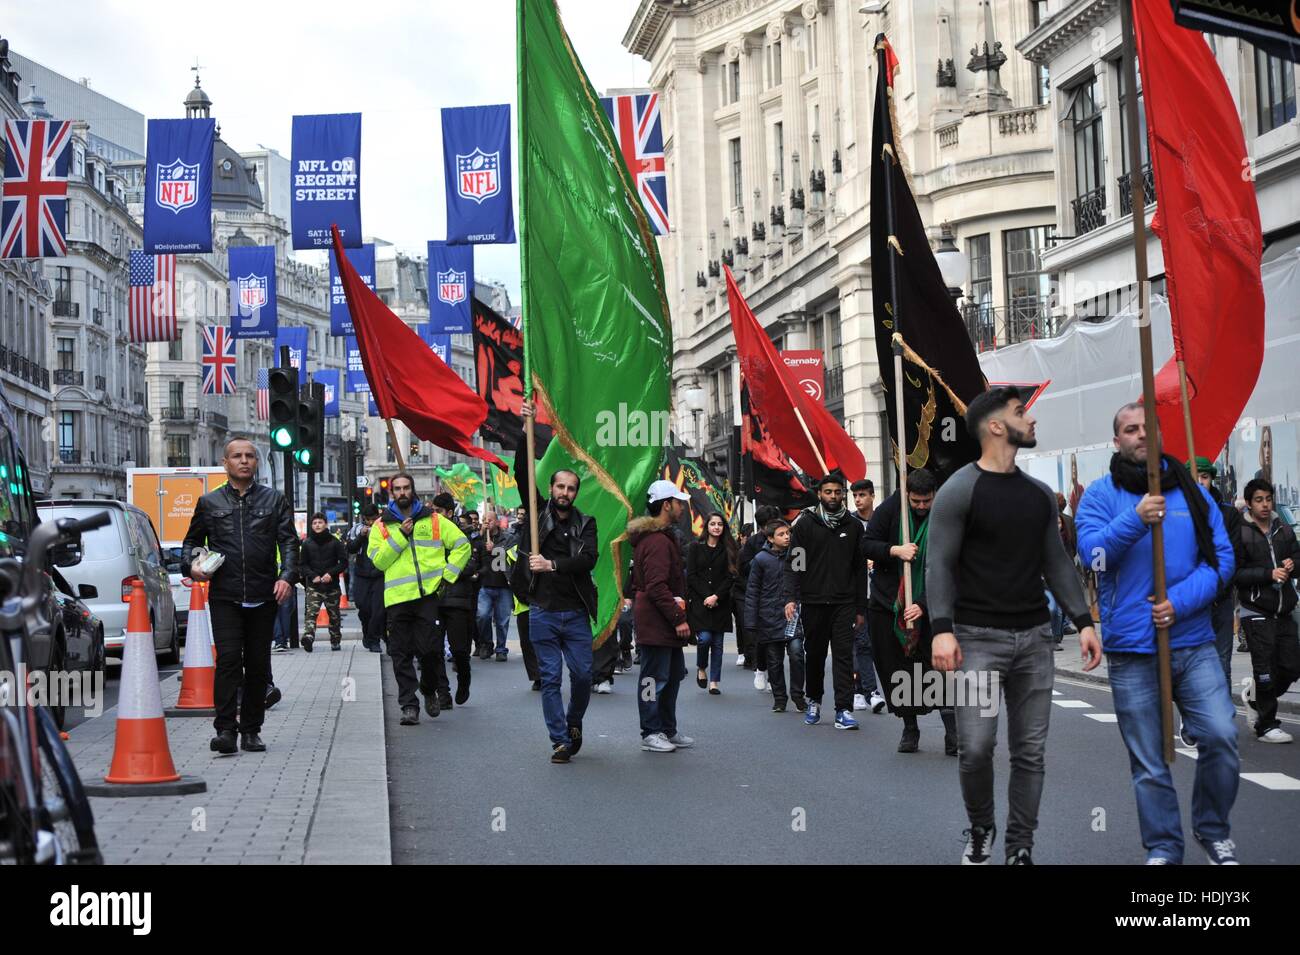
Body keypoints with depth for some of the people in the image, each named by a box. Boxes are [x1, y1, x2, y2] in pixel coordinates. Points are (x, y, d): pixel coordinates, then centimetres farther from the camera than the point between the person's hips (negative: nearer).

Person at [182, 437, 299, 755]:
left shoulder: (274, 500, 11)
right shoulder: (209, 502, 11)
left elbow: (289, 541, 5)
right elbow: (192, 541, 20)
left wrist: (287, 576, -10)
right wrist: (191, 566, -1)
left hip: (263, 597, 1)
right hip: (224, 595, -1)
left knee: (258, 665, 5)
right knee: (228, 658, -13)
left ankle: (251, 730, 15)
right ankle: (225, 728, -12)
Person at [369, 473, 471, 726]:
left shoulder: (433, 520, 11)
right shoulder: (381, 526, 11)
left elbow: (462, 545, 11)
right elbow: (378, 561, -1)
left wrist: (448, 575, 2)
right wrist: (400, 535, -8)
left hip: (428, 595, -1)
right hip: (397, 598, 1)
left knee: (429, 648, -6)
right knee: (401, 654, 0)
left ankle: (429, 691, 21)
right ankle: (409, 705, 7)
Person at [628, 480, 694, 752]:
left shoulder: (662, 536, 18)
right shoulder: (657, 541, -18)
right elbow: (657, 587, -24)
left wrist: (678, 614, 20)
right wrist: (678, 618, -21)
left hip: (665, 624, 11)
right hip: (655, 624, -11)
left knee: (673, 675, 17)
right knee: (655, 677, -3)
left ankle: (668, 730, 26)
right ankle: (651, 733, 5)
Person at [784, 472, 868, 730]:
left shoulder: (853, 526, 9)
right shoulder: (805, 523, 2)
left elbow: (860, 569, 11)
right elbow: (795, 563, -2)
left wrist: (860, 607, 8)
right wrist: (791, 597, -14)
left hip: (844, 602, 1)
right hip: (813, 602, -1)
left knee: (843, 654, -6)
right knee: (814, 653, 10)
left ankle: (844, 709, -8)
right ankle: (813, 701, 28)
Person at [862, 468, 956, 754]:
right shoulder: (891, 508, -4)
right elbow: (867, 543, -2)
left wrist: (923, 605, -21)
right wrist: (895, 550, -20)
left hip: (927, 604, -2)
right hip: (886, 602, 2)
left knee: (938, 665, -12)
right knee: (894, 670, 5)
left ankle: (953, 731, -9)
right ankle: (910, 728, 18)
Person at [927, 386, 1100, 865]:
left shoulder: (1040, 494, 13)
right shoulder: (959, 490, -5)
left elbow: (1056, 562, 16)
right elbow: (939, 564, -9)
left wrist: (1083, 620, 8)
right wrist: (941, 628, -20)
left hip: (1035, 637, 5)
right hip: (979, 638, -5)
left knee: (1030, 752, 4)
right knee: (976, 748, -10)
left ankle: (1020, 848, 14)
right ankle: (980, 830, 17)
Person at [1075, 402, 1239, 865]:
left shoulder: (1192, 492, 8)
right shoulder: (1101, 494, 2)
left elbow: (1221, 557, 1)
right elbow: (1092, 552, -12)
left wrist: (1180, 602, -13)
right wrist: (1135, 520, -27)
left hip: (1193, 642, 1)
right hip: (1131, 650, -1)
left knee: (1221, 737, -10)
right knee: (1149, 762, 5)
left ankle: (1212, 828, 15)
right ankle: (1163, 848, 21)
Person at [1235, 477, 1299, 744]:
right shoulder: (1240, 533, -7)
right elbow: (1235, 574, -12)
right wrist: (1269, 574, -20)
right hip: (1257, 613, -6)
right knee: (1266, 669, -2)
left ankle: (1255, 696, 31)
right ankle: (1266, 725, 10)